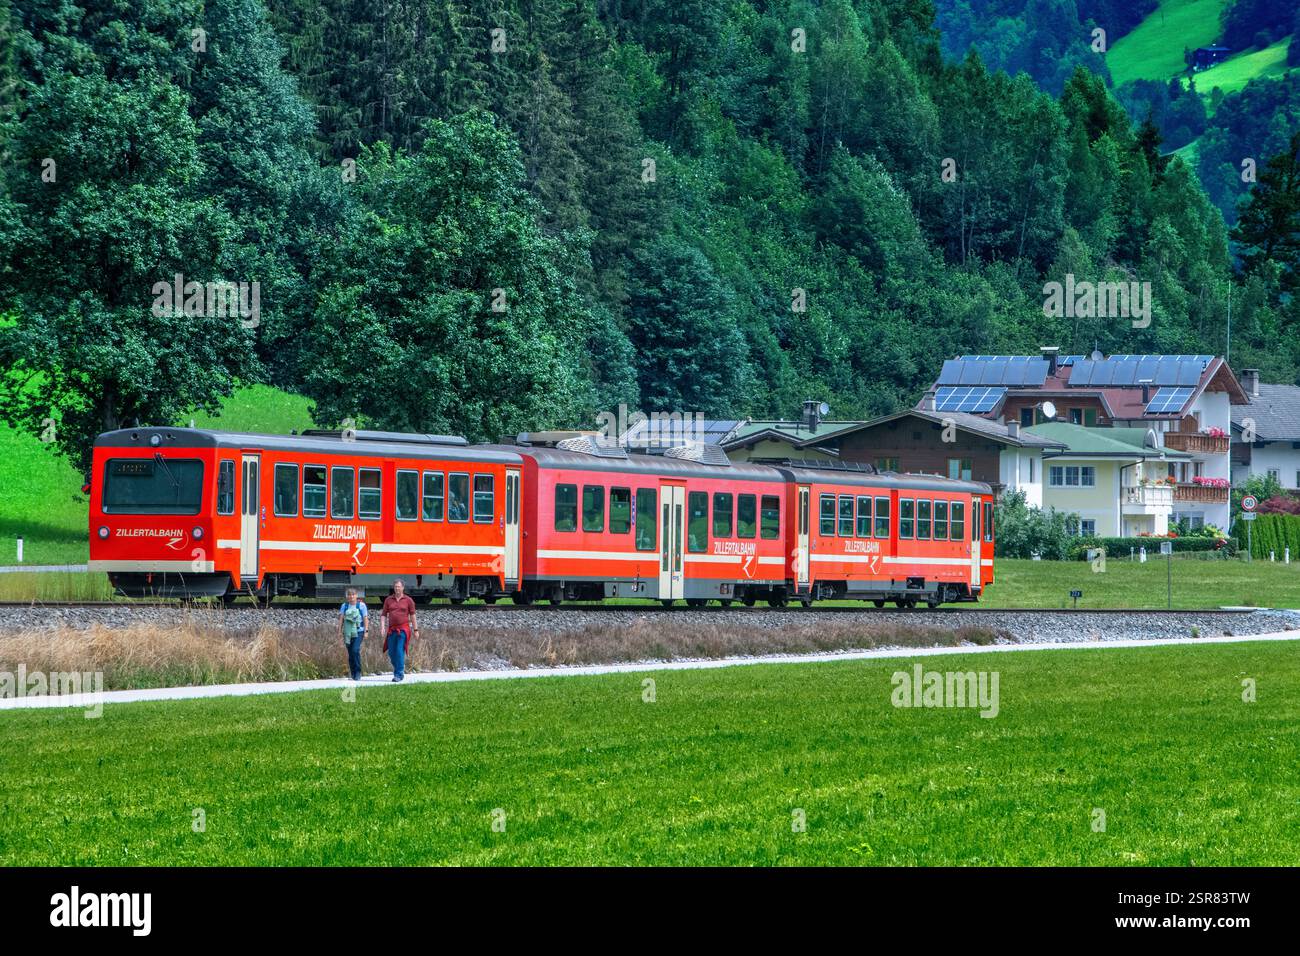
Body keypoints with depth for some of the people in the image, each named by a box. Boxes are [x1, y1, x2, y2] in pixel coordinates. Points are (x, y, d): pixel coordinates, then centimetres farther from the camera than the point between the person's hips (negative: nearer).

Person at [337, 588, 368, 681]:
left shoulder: (361, 605, 3)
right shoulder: (344, 606, 10)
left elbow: (365, 619, 2)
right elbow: (341, 619, 5)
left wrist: (366, 631, -4)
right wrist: (340, 631, -4)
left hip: (358, 632, -3)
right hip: (348, 632, 3)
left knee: (355, 650, -17)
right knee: (350, 653, 3)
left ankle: (358, 672, -10)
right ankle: (353, 674, 11)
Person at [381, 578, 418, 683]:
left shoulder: (408, 600, 3)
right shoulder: (388, 600, 8)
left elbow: (412, 615, 6)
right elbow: (384, 614, 9)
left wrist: (415, 630, 7)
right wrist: (383, 627, -4)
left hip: (403, 630, -3)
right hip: (391, 630, 3)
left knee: (400, 652, -11)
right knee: (391, 652, 5)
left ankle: (398, 674, -8)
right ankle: (400, 668, 27)